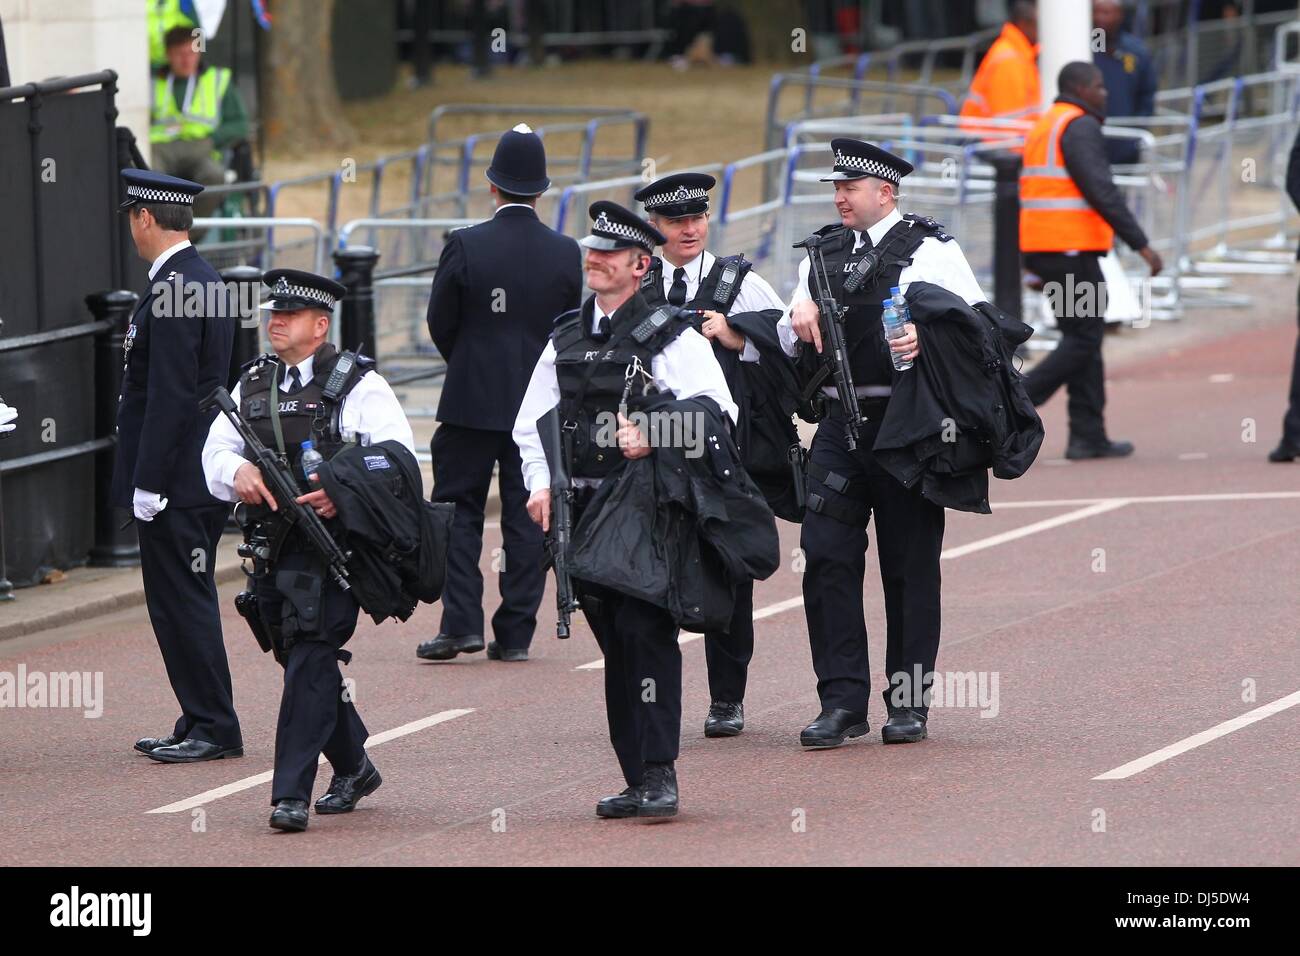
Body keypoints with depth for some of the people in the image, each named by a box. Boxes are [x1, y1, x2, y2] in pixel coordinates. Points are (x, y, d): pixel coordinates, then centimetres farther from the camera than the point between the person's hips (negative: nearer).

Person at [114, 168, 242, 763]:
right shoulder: (206, 281, 13)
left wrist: (148, 484, -20)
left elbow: (170, 396, -22)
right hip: (204, 476, 10)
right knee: (187, 602, 14)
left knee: (181, 603, -5)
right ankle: (200, 725, 19)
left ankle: (213, 728, -2)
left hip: (176, 480, -10)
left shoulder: (172, 290, -18)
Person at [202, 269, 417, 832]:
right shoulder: (253, 385, 15)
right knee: (301, 663, 15)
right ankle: (354, 769, 35)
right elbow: (216, 451, 15)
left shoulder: (358, 385, -3)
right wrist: (238, 473, -9)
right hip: (272, 548, 7)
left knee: (310, 663, -15)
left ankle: (291, 794, -17)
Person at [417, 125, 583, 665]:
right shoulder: (566, 254, -3)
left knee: (458, 511, 7)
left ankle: (461, 621, -4)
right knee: (527, 518, 7)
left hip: (472, 403, -2)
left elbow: (440, 323, -1)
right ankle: (515, 633, 6)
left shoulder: (465, 247, -10)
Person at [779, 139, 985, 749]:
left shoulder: (930, 250, -1)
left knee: (910, 566, 2)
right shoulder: (822, 252, 15)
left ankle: (908, 701, 11)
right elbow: (791, 345, 20)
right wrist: (800, 315, -2)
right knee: (826, 559, -4)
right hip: (840, 425, 5)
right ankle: (842, 701, -1)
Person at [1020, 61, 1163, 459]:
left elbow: (1029, 194, 21)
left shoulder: (1042, 128, 19)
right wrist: (1141, 244, -18)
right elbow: (1101, 191, -20)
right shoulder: (1080, 127, -11)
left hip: (1041, 247, 10)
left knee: (1083, 338, 11)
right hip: (1072, 249, -10)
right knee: (1083, 340, -5)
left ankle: (1088, 436, 9)